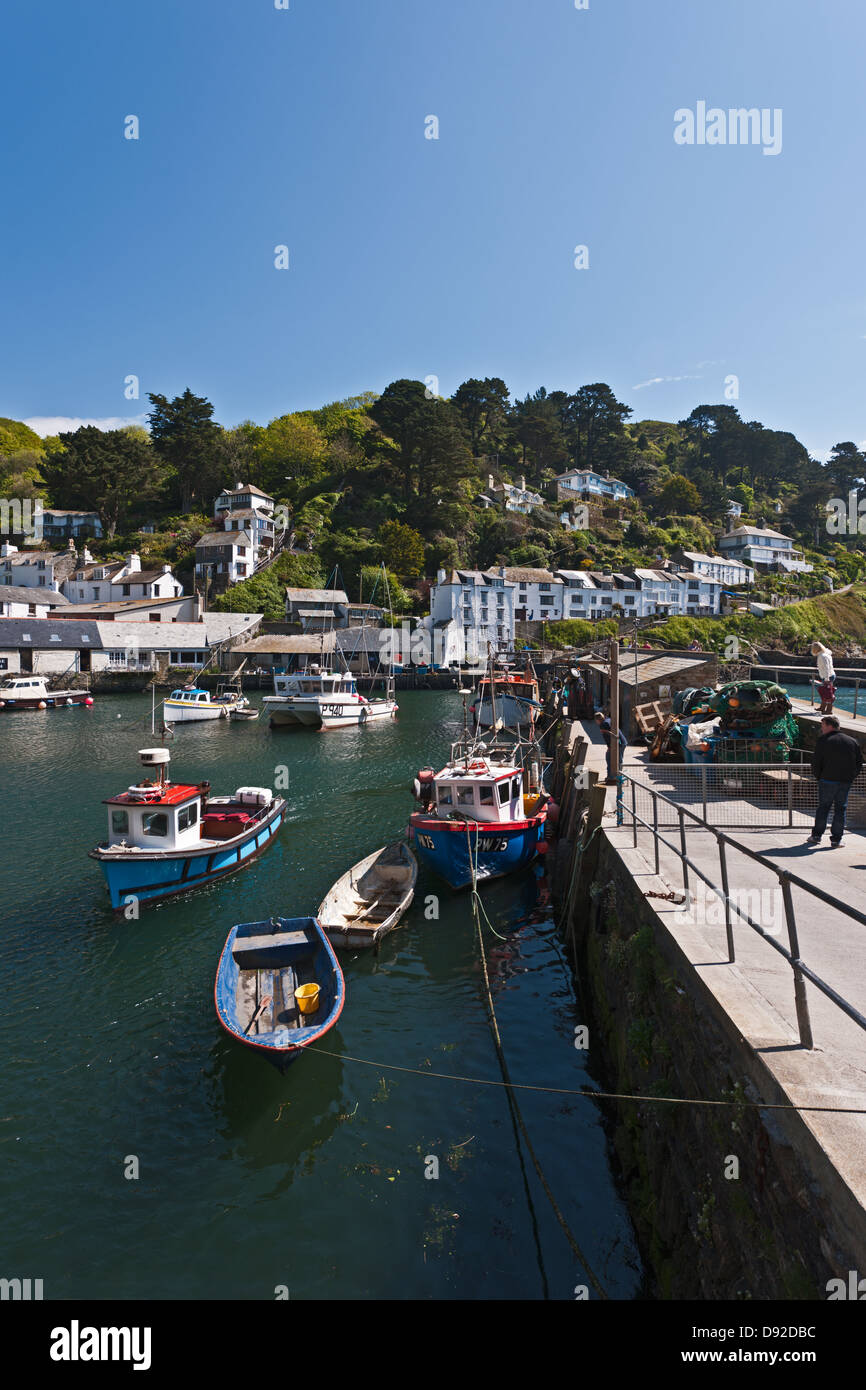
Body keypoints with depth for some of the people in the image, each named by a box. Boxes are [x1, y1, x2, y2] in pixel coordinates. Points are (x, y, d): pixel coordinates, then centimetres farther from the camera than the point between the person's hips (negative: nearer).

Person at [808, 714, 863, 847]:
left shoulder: (823, 740, -7)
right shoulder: (853, 741, 8)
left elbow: (816, 762, -9)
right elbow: (859, 762, 10)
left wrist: (818, 777, 5)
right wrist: (851, 777, 14)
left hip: (827, 780, -3)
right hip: (846, 782, 3)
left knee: (823, 807, 8)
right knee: (840, 809, 8)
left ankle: (816, 835, 12)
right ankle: (836, 839, 8)